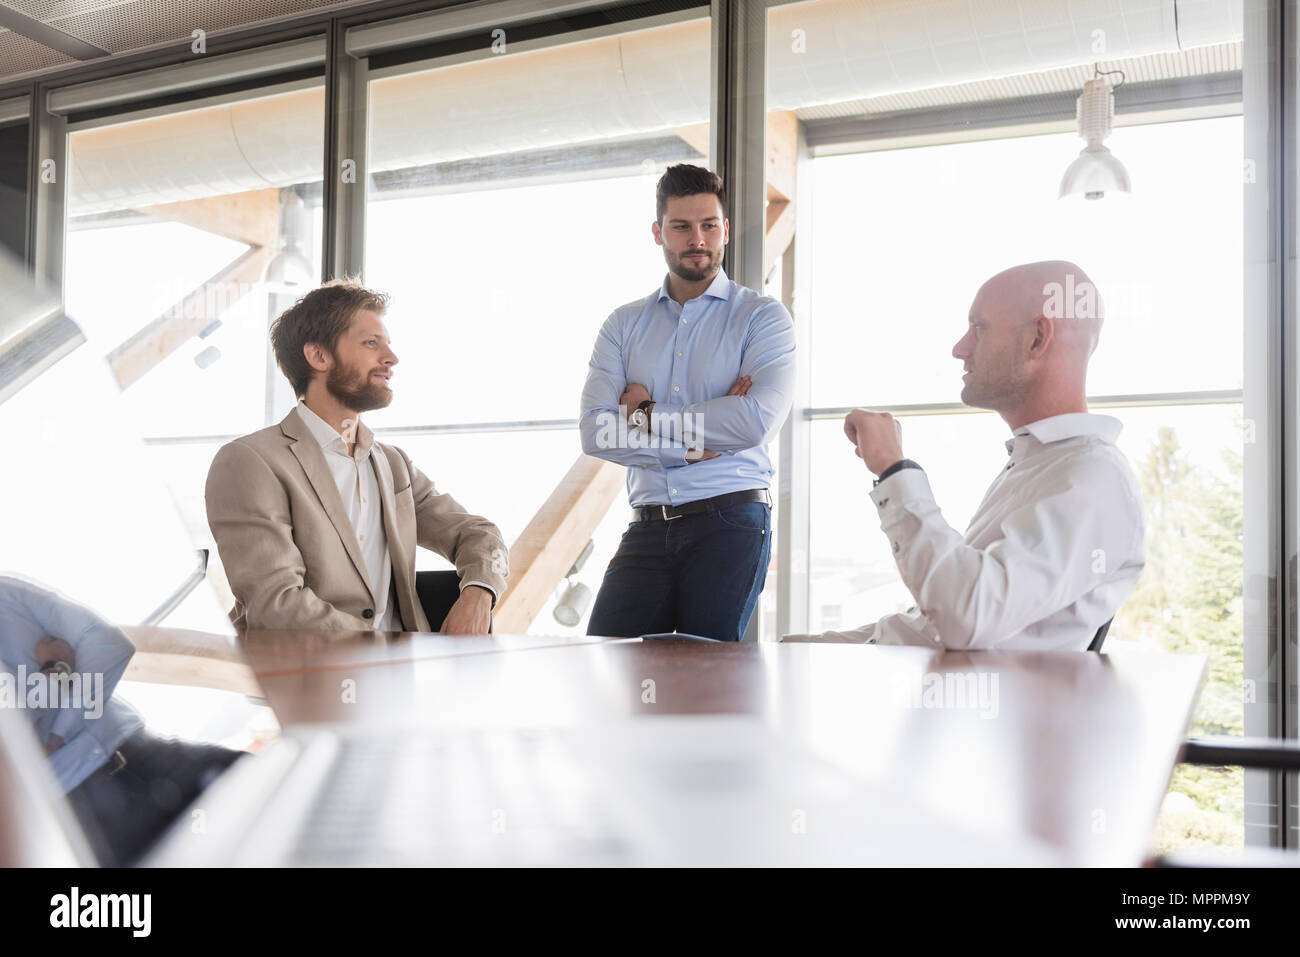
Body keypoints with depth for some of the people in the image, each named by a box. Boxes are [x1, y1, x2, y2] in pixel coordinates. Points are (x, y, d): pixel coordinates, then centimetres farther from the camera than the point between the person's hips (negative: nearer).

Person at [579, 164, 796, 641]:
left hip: (731, 522, -3)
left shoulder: (762, 316, 3)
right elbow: (594, 432, 0)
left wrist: (647, 415, -5)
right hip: (648, 528, 3)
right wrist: (693, 444, -10)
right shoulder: (623, 325, 13)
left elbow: (757, 420, -14)